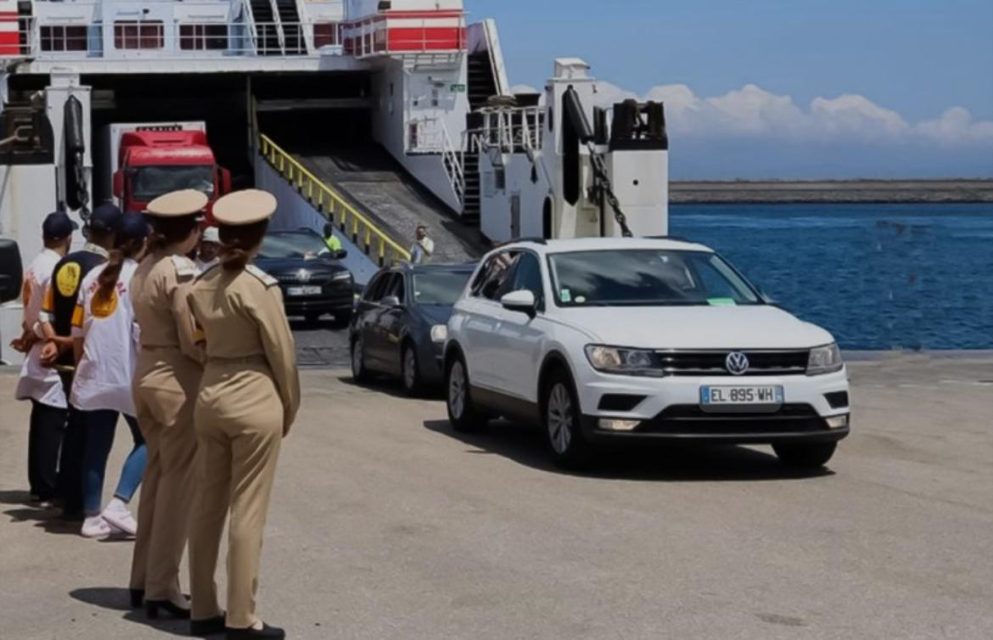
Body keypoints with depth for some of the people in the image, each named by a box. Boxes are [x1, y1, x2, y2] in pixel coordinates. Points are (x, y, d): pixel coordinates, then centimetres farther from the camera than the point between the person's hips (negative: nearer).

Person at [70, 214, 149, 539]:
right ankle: (118, 505, -5)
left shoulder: (93, 277, 10)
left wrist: (81, 365, 23)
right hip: (129, 375, -5)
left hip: (93, 375, 5)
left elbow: (77, 332, 12)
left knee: (96, 447, 10)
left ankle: (92, 517, 11)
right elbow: (142, 330, -13)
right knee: (146, 441, 9)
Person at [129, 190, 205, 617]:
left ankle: (143, 579, 23)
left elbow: (148, 325, 10)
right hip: (177, 379, -9)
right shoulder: (180, 270, -16)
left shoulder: (144, 268, 10)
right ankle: (162, 588, 3)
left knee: (156, 474, 17)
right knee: (178, 482, -1)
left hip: (146, 373, 9)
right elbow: (192, 341, -18)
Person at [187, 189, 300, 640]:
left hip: (210, 396, 7)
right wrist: (290, 408, 4)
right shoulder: (260, 288, -14)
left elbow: (201, 342, 8)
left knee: (207, 507, 13)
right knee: (248, 512, -1)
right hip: (254, 400, -7)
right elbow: (282, 354, -10)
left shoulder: (201, 286, 4)